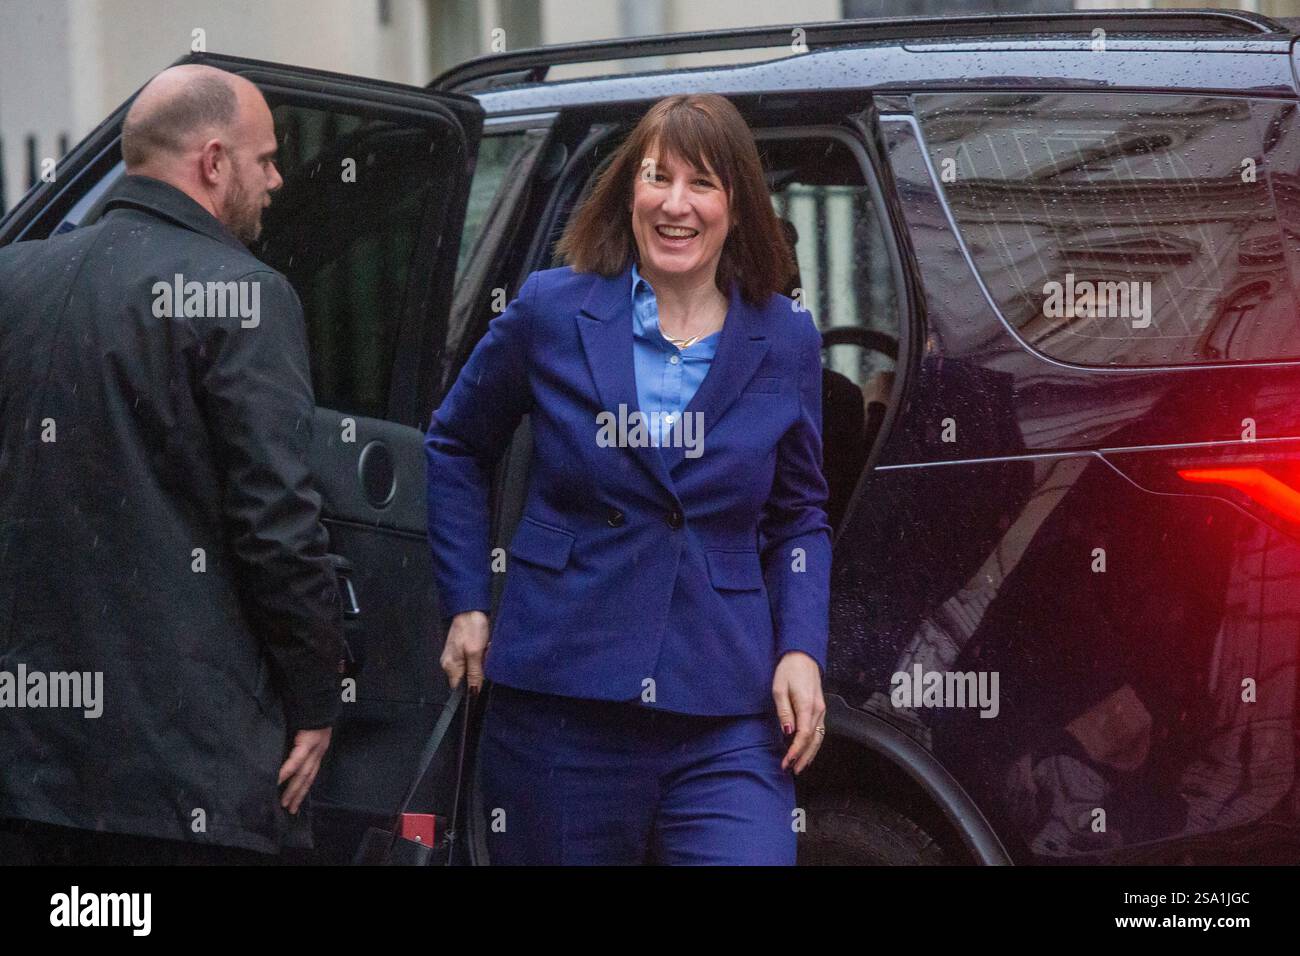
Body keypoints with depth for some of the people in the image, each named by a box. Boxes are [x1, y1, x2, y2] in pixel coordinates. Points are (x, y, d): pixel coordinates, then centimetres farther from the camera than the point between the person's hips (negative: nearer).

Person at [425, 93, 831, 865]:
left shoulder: (785, 339, 5)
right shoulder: (551, 313, 1)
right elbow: (455, 447, 16)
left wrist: (801, 650, 1)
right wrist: (465, 605, 9)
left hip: (725, 721, 0)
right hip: (560, 702, 0)